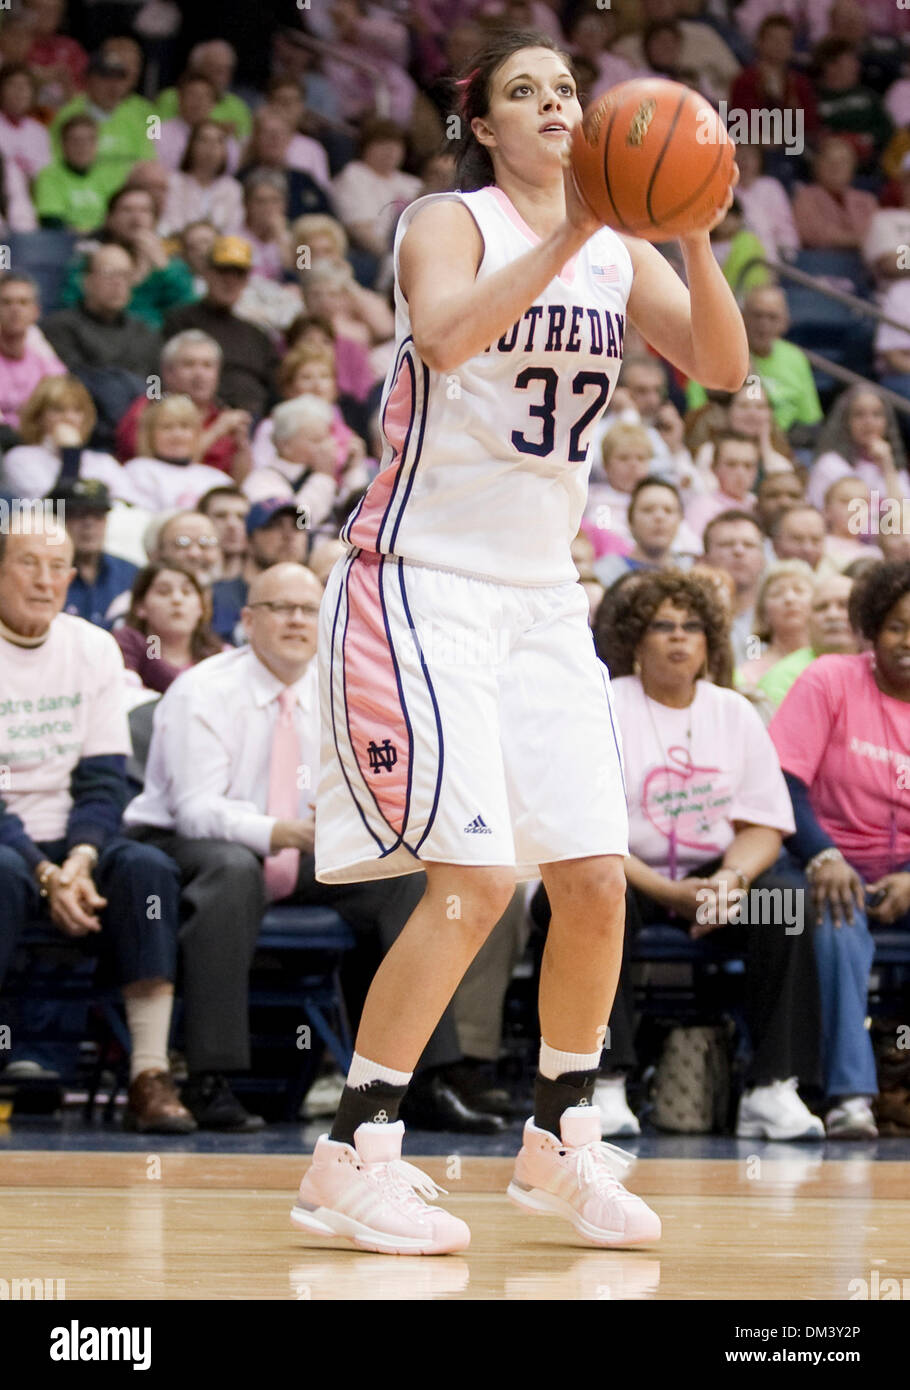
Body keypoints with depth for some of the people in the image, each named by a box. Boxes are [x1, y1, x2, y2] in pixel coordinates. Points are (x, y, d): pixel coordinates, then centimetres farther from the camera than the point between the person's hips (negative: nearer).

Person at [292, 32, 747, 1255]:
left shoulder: (621, 256, 9)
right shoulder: (449, 224, -8)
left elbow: (723, 367, -4)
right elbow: (445, 338, -29)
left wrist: (696, 241, -18)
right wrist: (569, 234, -34)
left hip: (541, 596, 6)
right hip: (422, 585, -6)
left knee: (596, 878, 3)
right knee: (475, 876, -17)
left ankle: (560, 1141, 20)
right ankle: (351, 1158, -9)